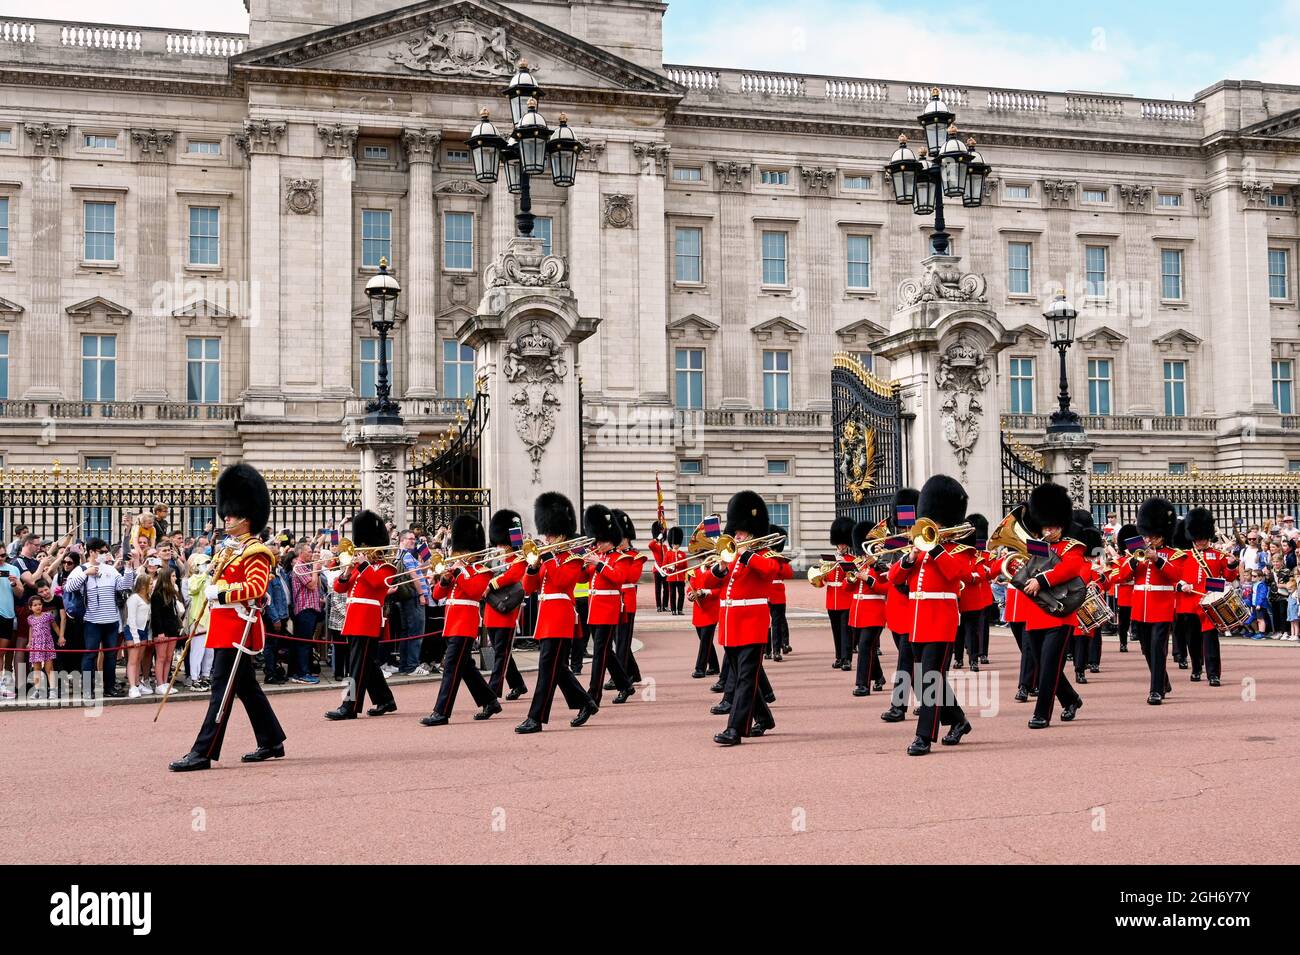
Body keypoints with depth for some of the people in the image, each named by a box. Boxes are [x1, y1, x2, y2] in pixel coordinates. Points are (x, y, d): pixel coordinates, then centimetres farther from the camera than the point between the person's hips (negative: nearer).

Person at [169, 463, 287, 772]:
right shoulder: (228, 549, 18)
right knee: (246, 686, 14)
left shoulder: (255, 552, -11)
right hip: (223, 626, 10)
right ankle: (272, 742, 23)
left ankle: (203, 752, -9)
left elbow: (257, 586, -23)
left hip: (238, 627, -10)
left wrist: (221, 594, -24)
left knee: (222, 688, -9)